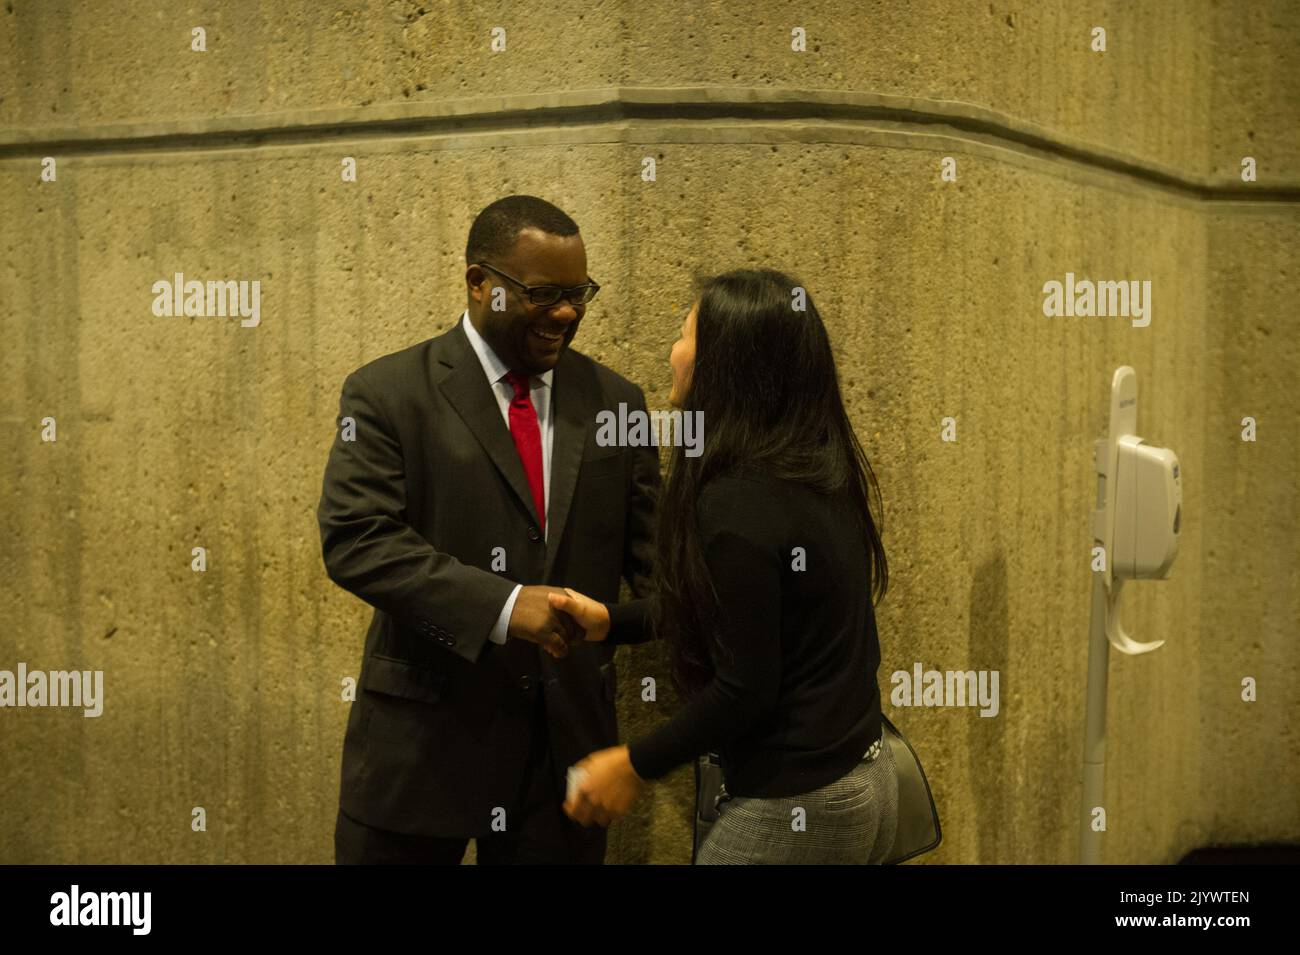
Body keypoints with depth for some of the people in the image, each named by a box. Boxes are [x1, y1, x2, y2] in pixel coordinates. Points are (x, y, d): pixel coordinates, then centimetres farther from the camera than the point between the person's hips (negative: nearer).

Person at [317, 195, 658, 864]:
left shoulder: (614, 401, 6)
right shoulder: (387, 394, -5)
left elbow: (653, 551, 6)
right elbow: (354, 539, -15)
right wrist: (501, 607, -25)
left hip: (567, 736, 3)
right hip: (422, 735, -3)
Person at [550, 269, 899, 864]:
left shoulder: (737, 500, -24)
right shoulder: (819, 471, 3)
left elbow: (744, 690, -22)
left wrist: (637, 765, -9)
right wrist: (612, 622, 10)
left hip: (793, 809, -8)